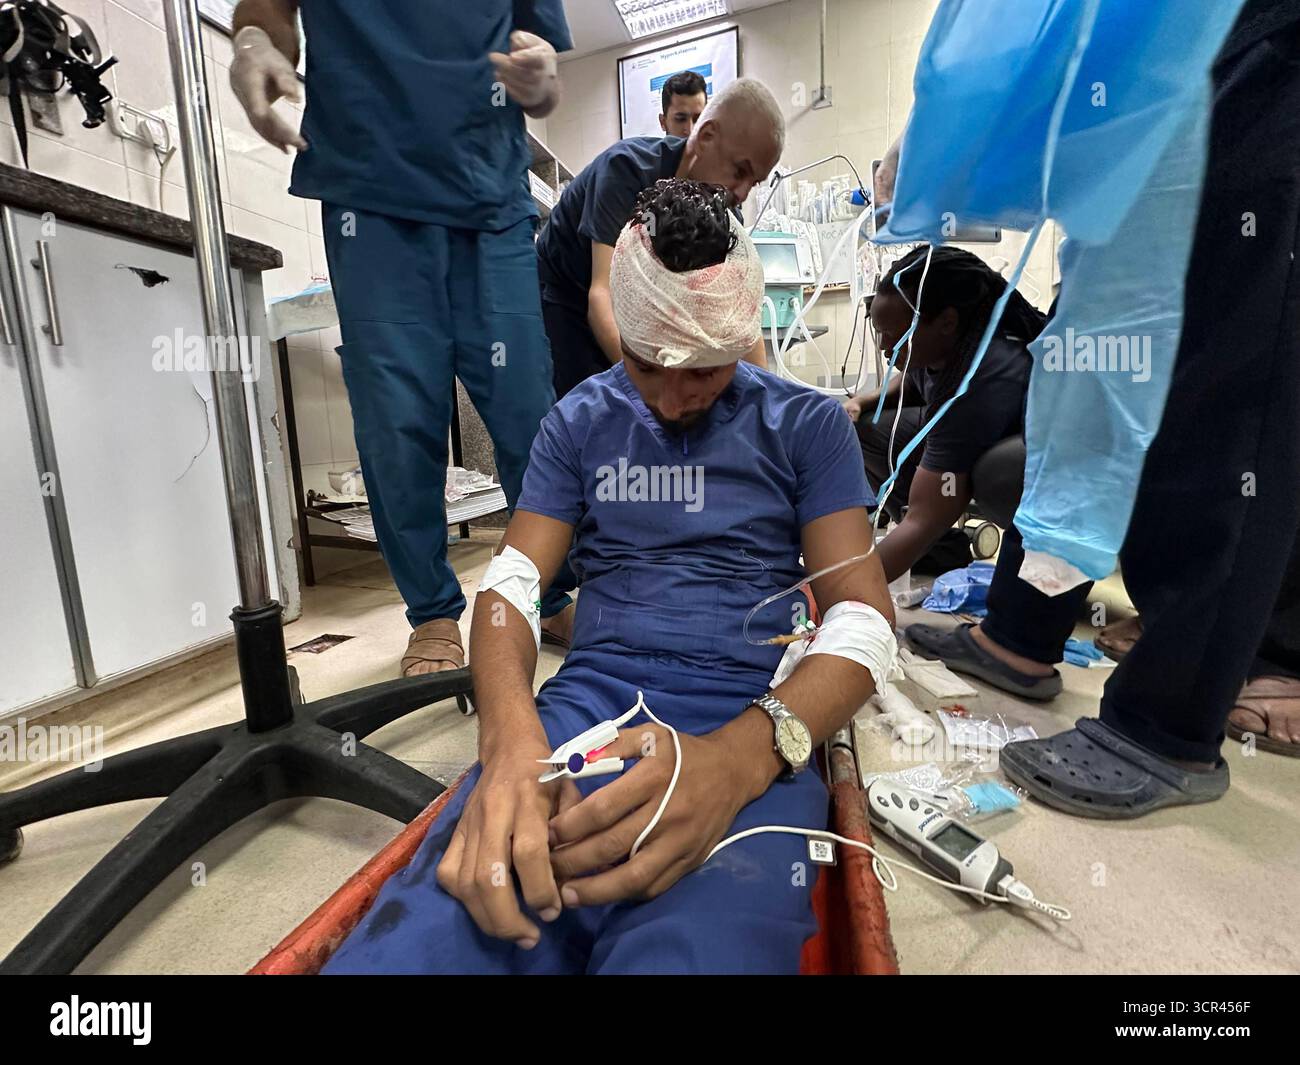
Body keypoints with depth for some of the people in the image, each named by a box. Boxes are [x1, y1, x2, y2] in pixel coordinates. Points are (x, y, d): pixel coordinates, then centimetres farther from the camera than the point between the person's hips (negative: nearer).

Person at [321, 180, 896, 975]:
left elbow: (864, 620, -3)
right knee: (421, 935, -25)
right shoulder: (580, 421, 11)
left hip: (752, 720, 0)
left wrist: (736, 758, -23)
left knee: (704, 945, -32)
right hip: (590, 694, 2)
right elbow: (513, 583, 4)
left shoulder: (808, 425, 6)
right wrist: (512, 737, -19)